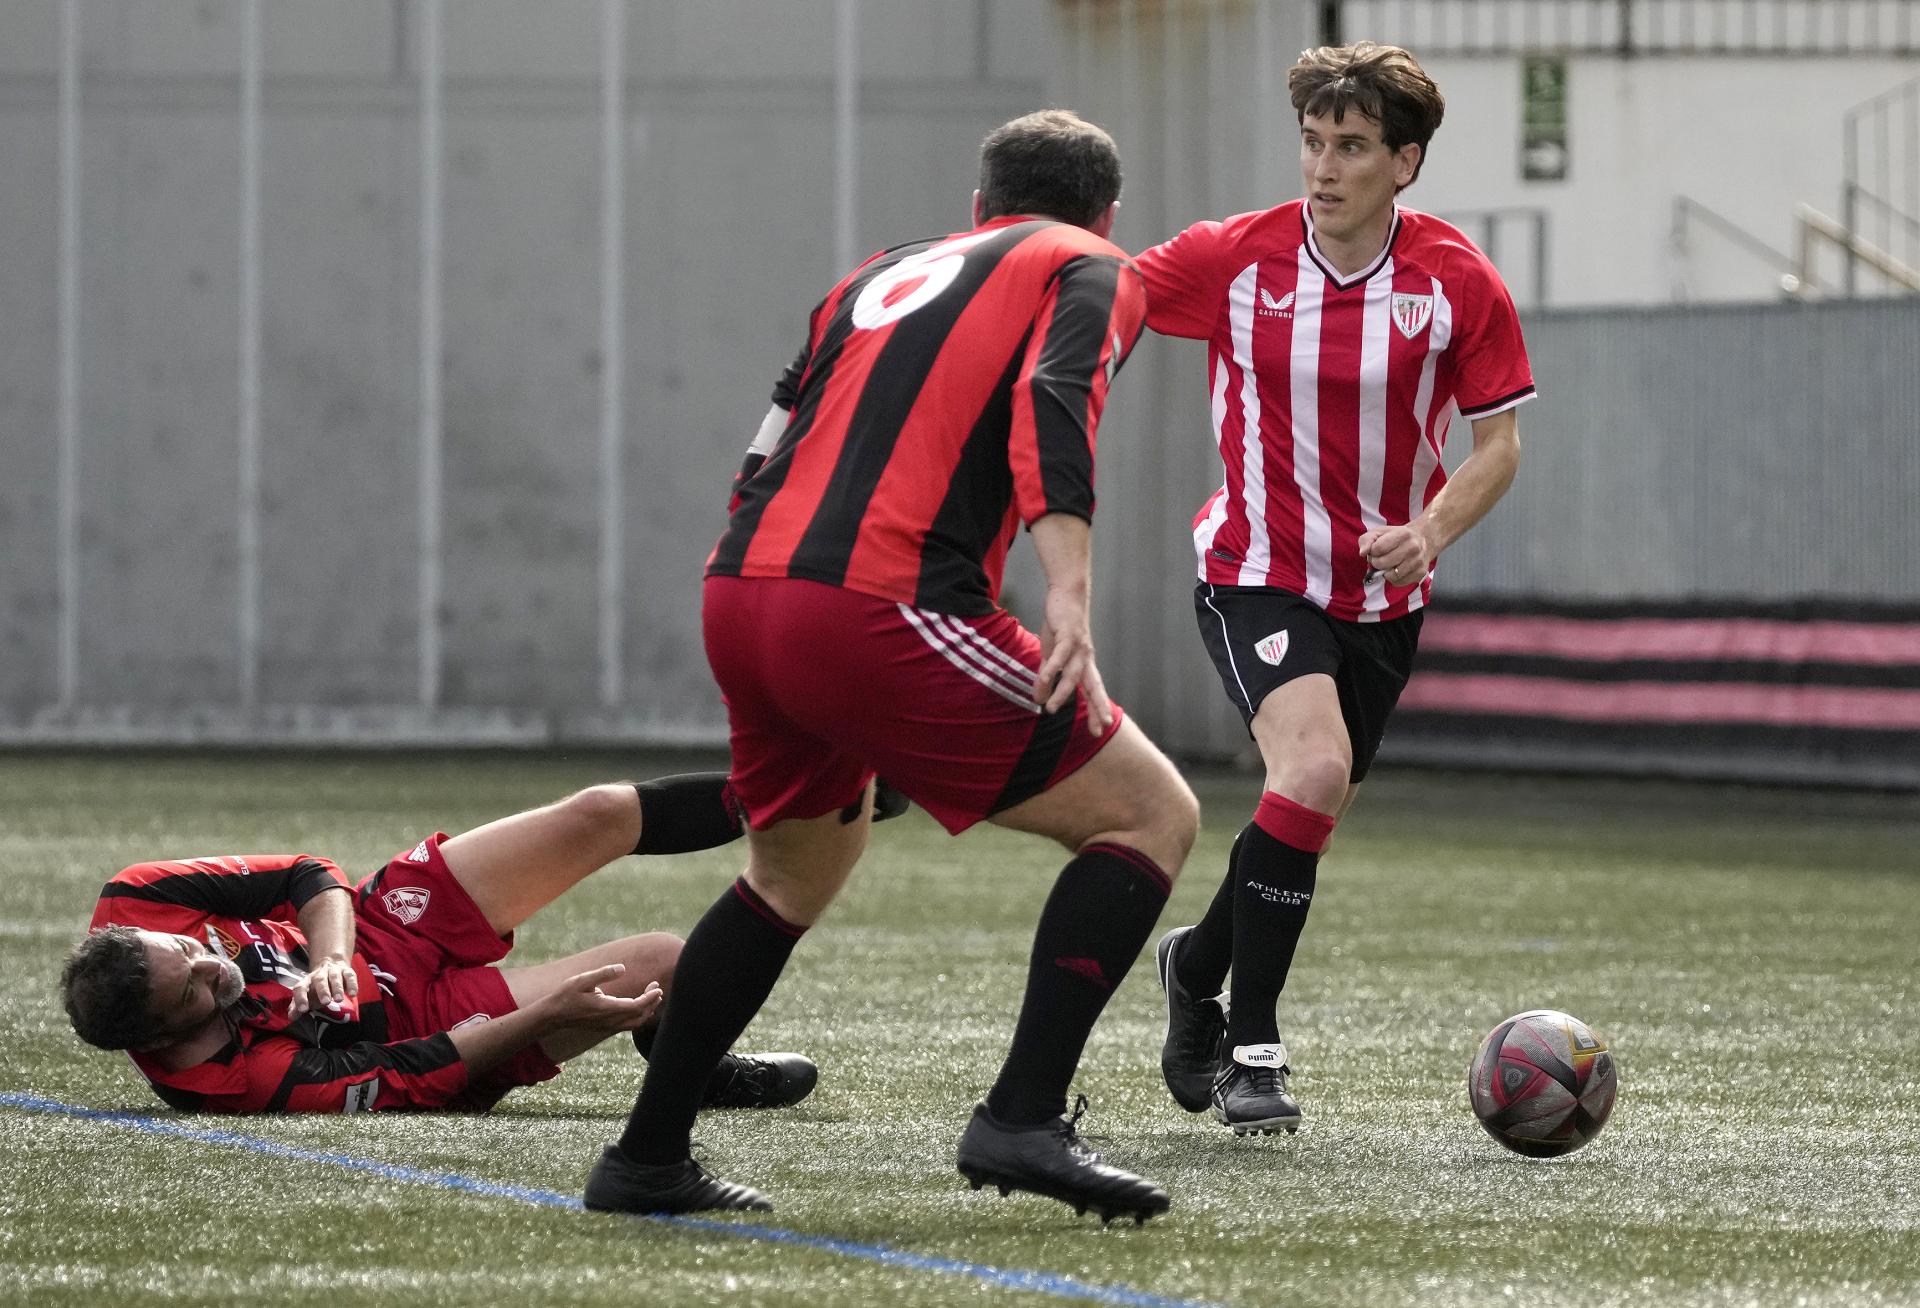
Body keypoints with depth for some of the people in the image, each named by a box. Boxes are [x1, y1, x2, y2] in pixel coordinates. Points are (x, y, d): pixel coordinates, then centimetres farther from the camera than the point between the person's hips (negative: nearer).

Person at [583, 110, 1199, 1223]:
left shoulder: (883, 275, 30)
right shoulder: (1090, 270, 12)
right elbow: (1052, 404, -9)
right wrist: (1070, 599, -19)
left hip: (739, 591, 7)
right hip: (879, 613, -7)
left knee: (800, 867, 32)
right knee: (1151, 815, 4)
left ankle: (647, 1158, 32)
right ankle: (1024, 1120, -8)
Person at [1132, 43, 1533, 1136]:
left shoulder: (1459, 283, -8)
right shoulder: (1235, 258, -10)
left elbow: (1498, 443, -2)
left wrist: (1427, 532, -18)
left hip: (1383, 593, 3)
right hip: (1257, 574, -3)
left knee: (1310, 822, 12)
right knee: (1315, 767, -26)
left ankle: (1198, 965, 45)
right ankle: (1251, 1044, -14)